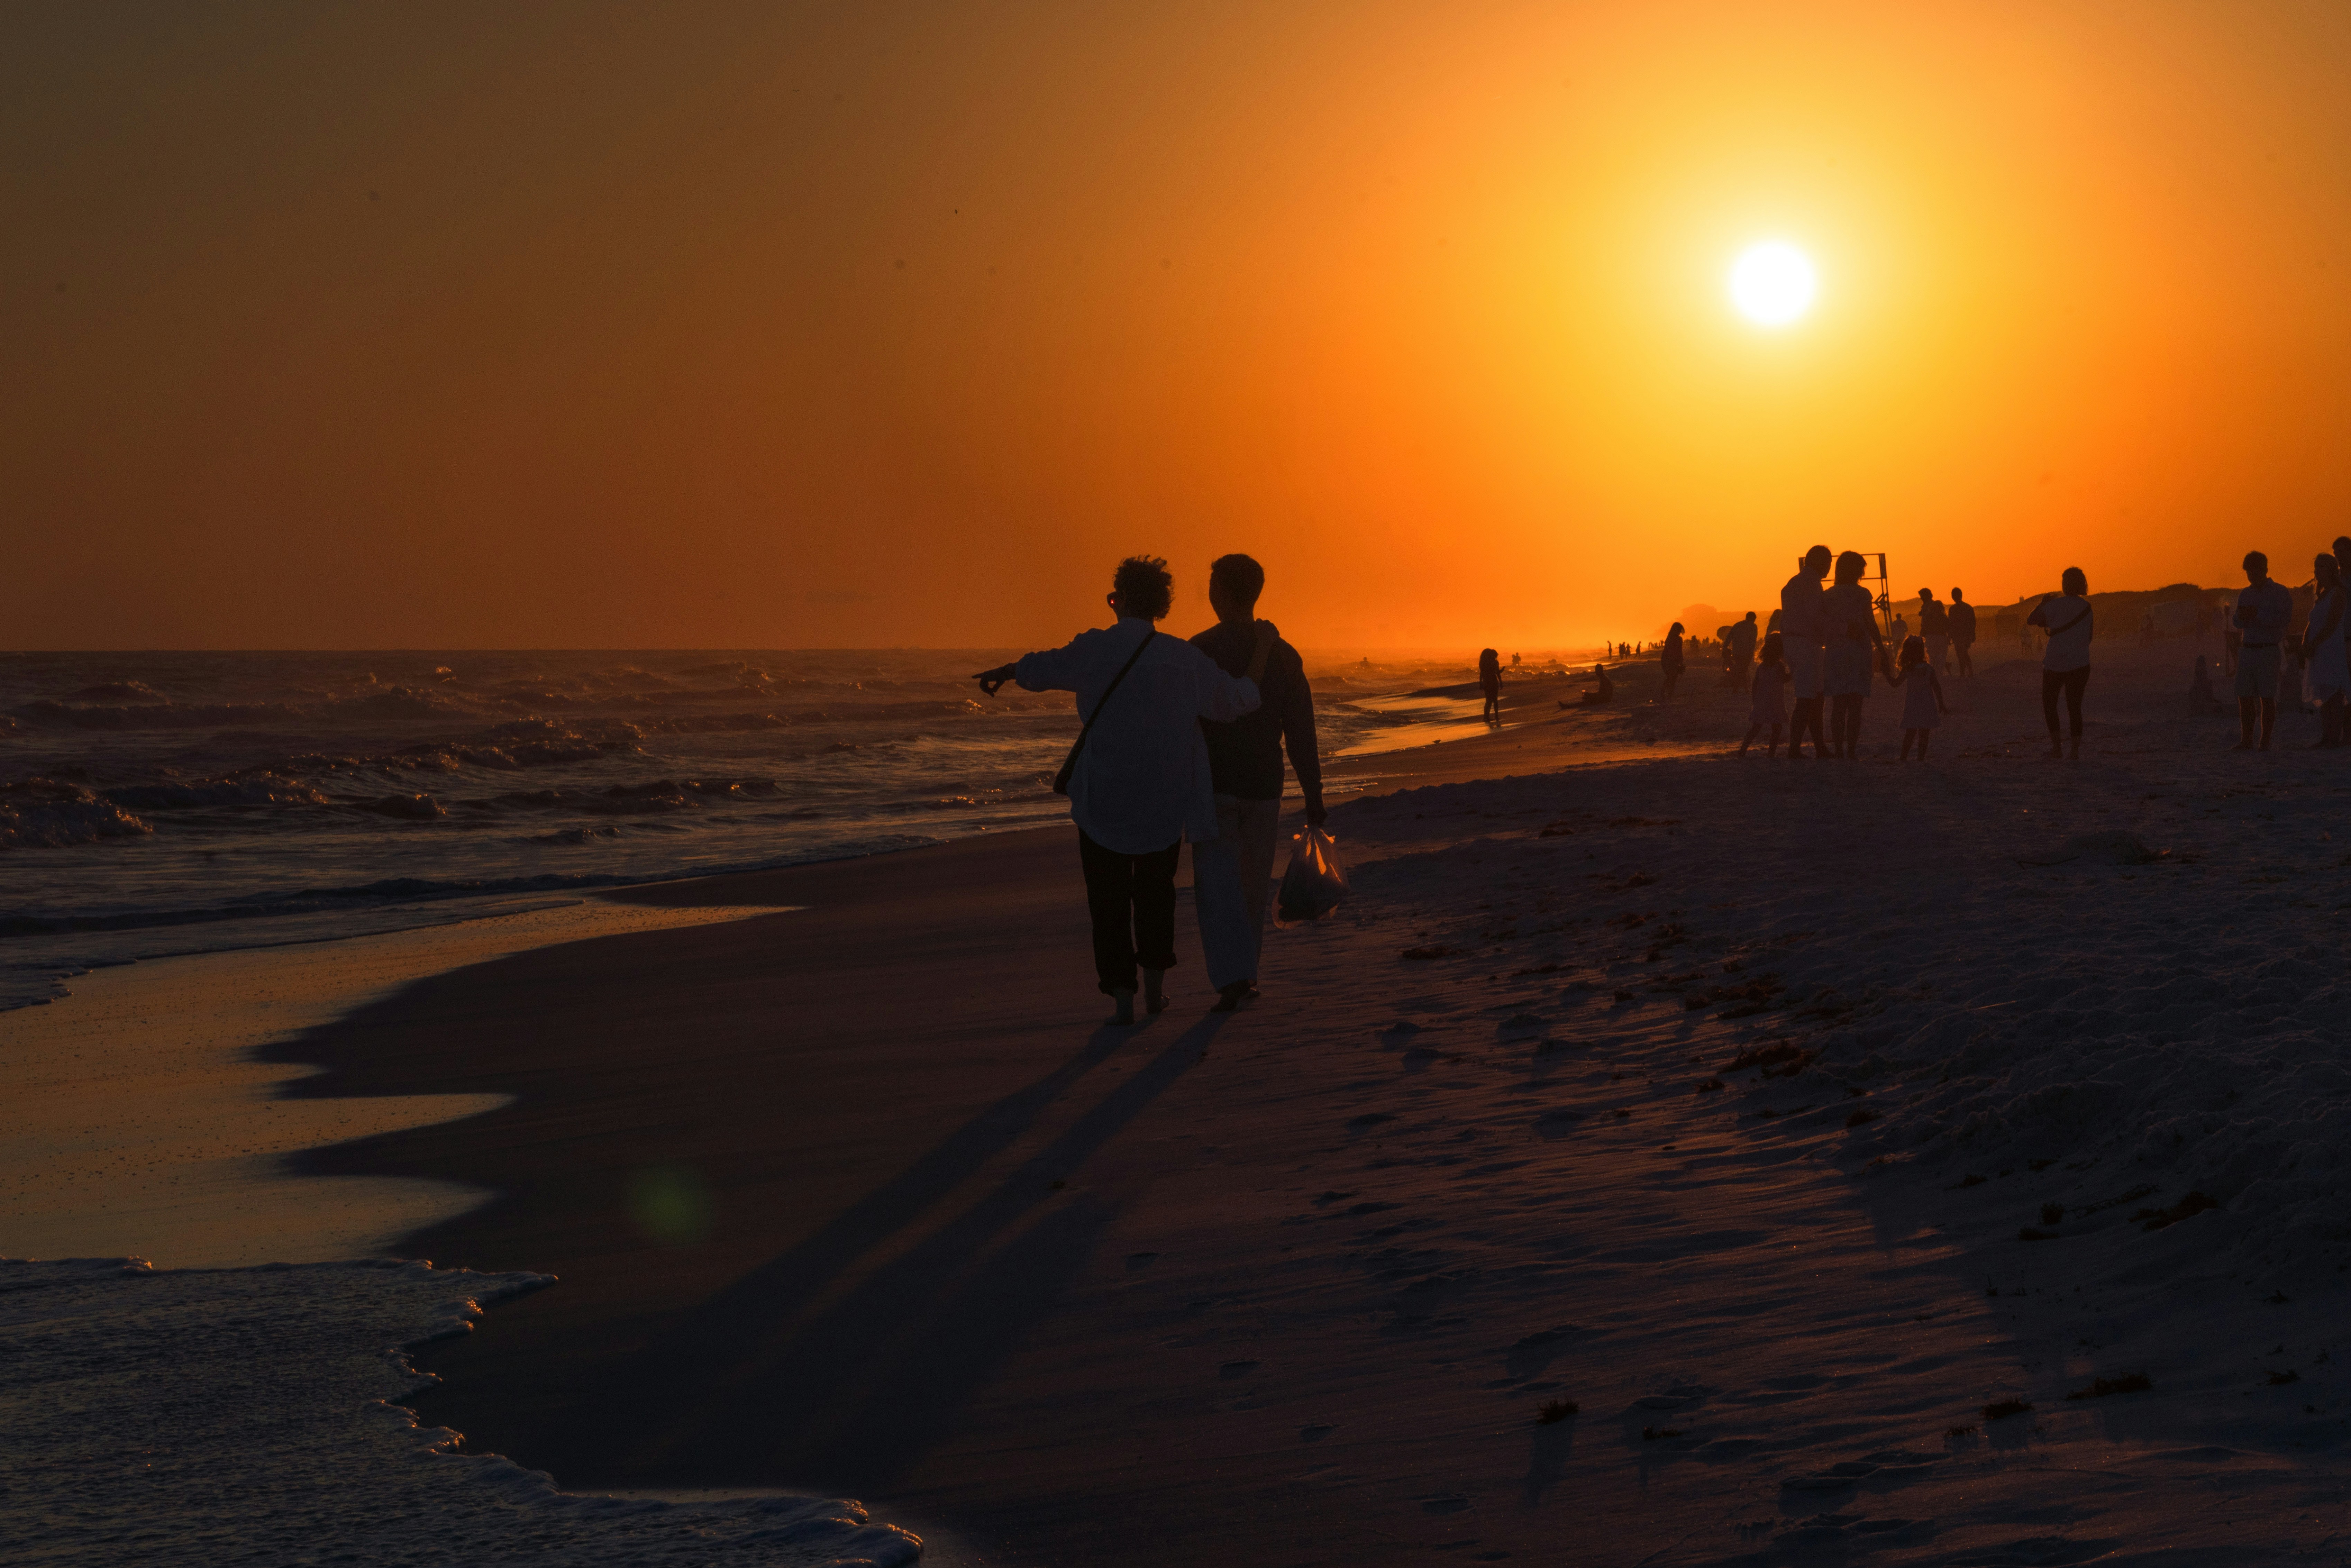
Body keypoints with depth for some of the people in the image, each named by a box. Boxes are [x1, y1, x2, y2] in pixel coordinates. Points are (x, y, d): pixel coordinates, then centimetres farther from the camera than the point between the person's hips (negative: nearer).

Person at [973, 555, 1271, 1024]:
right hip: (1165, 803, 2)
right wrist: (1260, 658, 21)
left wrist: (1002, 673, 30)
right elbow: (1235, 700, 4)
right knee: (1155, 889, 21)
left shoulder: (1095, 650, -10)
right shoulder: (1186, 659, -7)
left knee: (1109, 897, 8)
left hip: (1103, 800, -2)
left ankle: (1122, 994, 1)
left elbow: (1038, 669, 9)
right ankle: (1155, 986, 25)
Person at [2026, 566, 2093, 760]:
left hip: (2055, 664, -3)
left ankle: (2057, 745, 4)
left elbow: (2031, 620, -12)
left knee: (2049, 703, 12)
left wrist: (2043, 603, 4)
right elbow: (2089, 636, 13)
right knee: (2075, 706, 6)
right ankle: (2076, 750, 0)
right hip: (2080, 664, 3)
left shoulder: (2057, 605, -10)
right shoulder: (2087, 607, 4)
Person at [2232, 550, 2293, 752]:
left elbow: (2284, 618, -13)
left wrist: (2258, 615, -17)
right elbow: (2237, 621, 21)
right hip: (2247, 650, 6)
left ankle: (2265, 741, -3)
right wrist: (2241, 616, -3)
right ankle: (2246, 741, 7)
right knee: (2245, 697, 2)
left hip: (2269, 650, -6)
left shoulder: (2280, 592, 0)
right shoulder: (2245, 595, 18)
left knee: (2267, 697, -6)